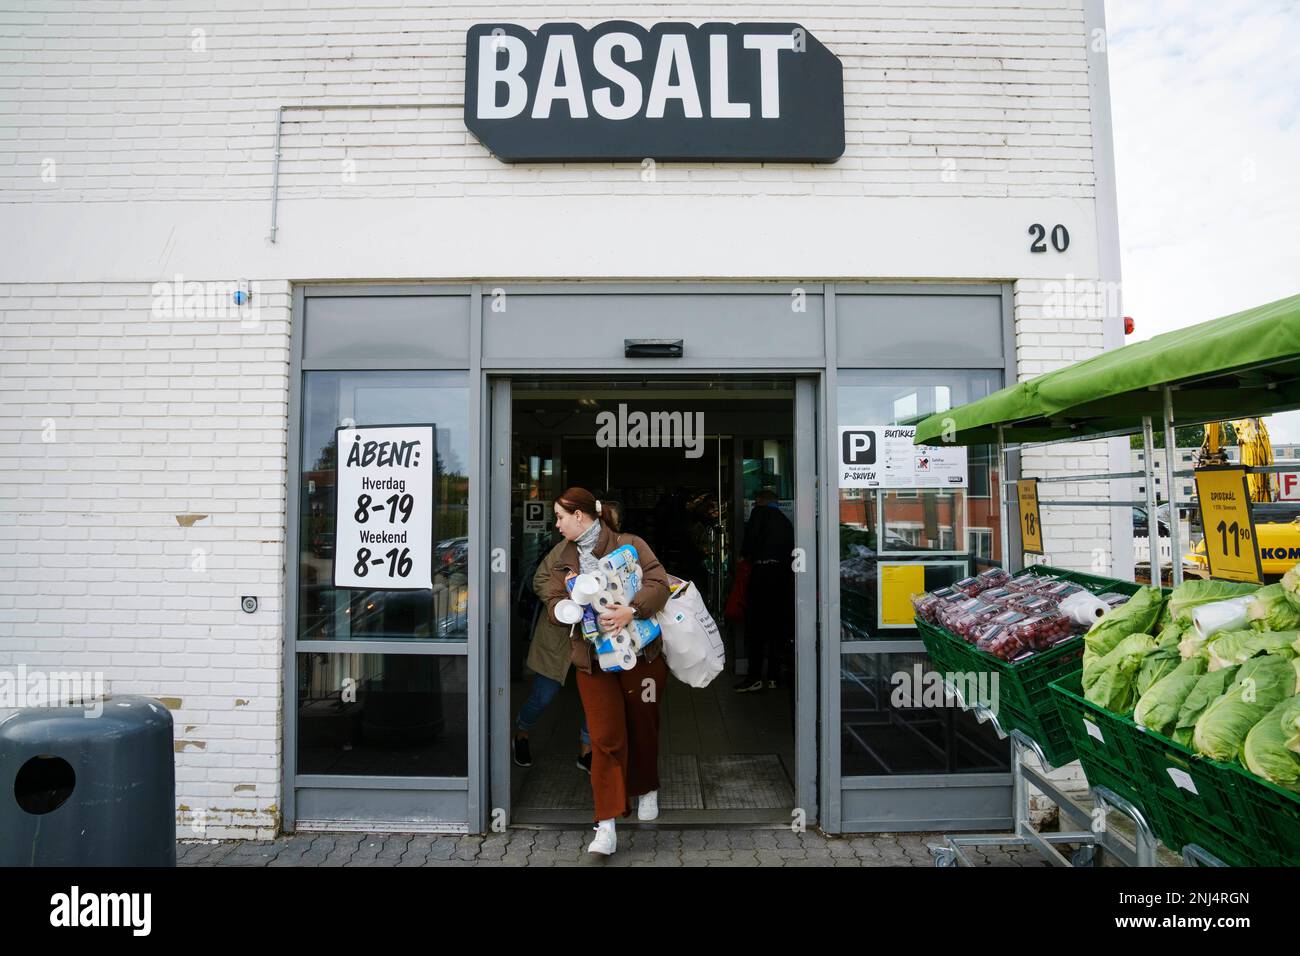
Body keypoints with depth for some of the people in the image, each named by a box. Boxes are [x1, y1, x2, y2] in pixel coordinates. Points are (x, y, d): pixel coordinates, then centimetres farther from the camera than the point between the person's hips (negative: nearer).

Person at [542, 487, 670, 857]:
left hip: (640, 655, -2)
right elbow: (553, 605, 5)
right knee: (605, 738, -3)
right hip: (593, 660, 3)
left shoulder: (629, 544, -6)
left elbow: (659, 583, -15)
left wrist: (630, 610, -30)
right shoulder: (565, 559, 11)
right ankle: (606, 824, 6)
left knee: (643, 729, 15)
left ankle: (647, 790, 42)